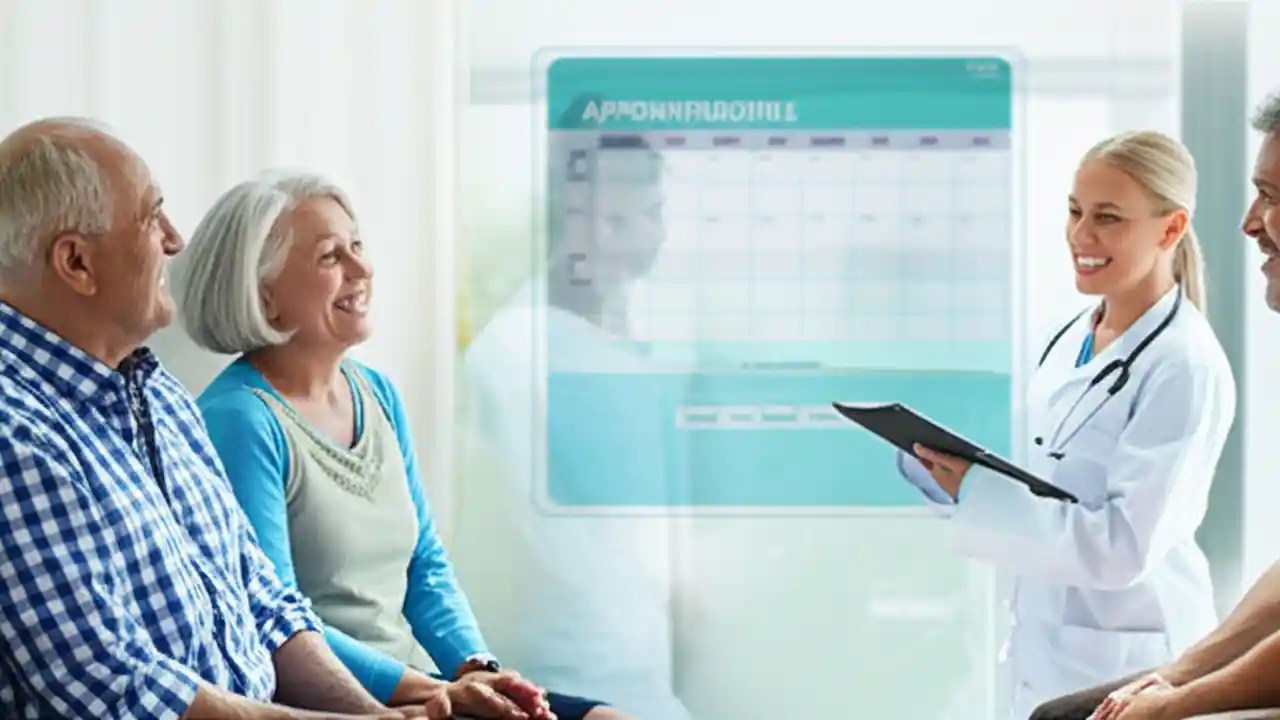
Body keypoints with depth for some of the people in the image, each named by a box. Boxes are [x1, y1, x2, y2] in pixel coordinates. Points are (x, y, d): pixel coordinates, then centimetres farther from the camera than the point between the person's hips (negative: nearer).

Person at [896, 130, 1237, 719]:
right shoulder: (1071, 338, 6)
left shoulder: (1186, 368, -18)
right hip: (1046, 649, 7)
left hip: (1127, 662, -7)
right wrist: (952, 468, -4)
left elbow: (1124, 546, -24)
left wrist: (978, 490, -23)